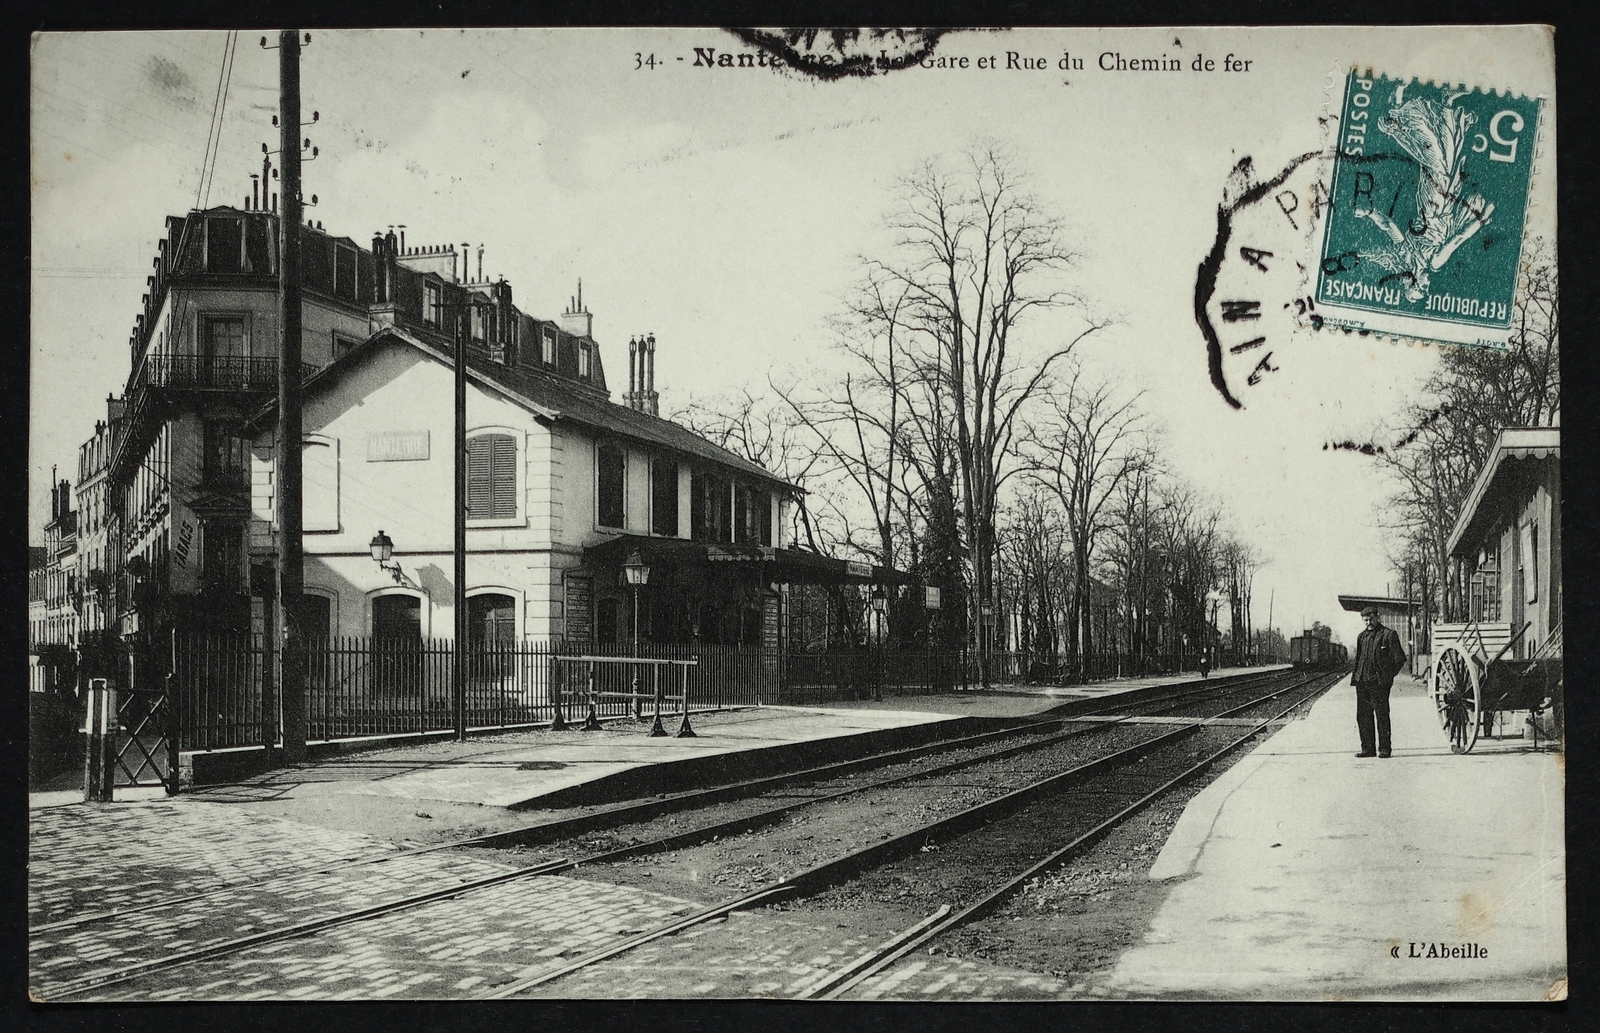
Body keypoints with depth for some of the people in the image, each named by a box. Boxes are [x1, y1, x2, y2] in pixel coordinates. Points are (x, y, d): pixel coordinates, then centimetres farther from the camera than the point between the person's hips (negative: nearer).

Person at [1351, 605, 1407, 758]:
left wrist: (1388, 675, -3)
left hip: (1379, 682, -6)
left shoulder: (1389, 635, -1)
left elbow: (1399, 659, -1)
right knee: (1363, 715, 6)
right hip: (1362, 682, 6)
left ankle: (1384, 749, 1)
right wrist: (1355, 676, 12)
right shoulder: (1362, 637, 17)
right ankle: (1367, 748, 12)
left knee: (1382, 715, -4)